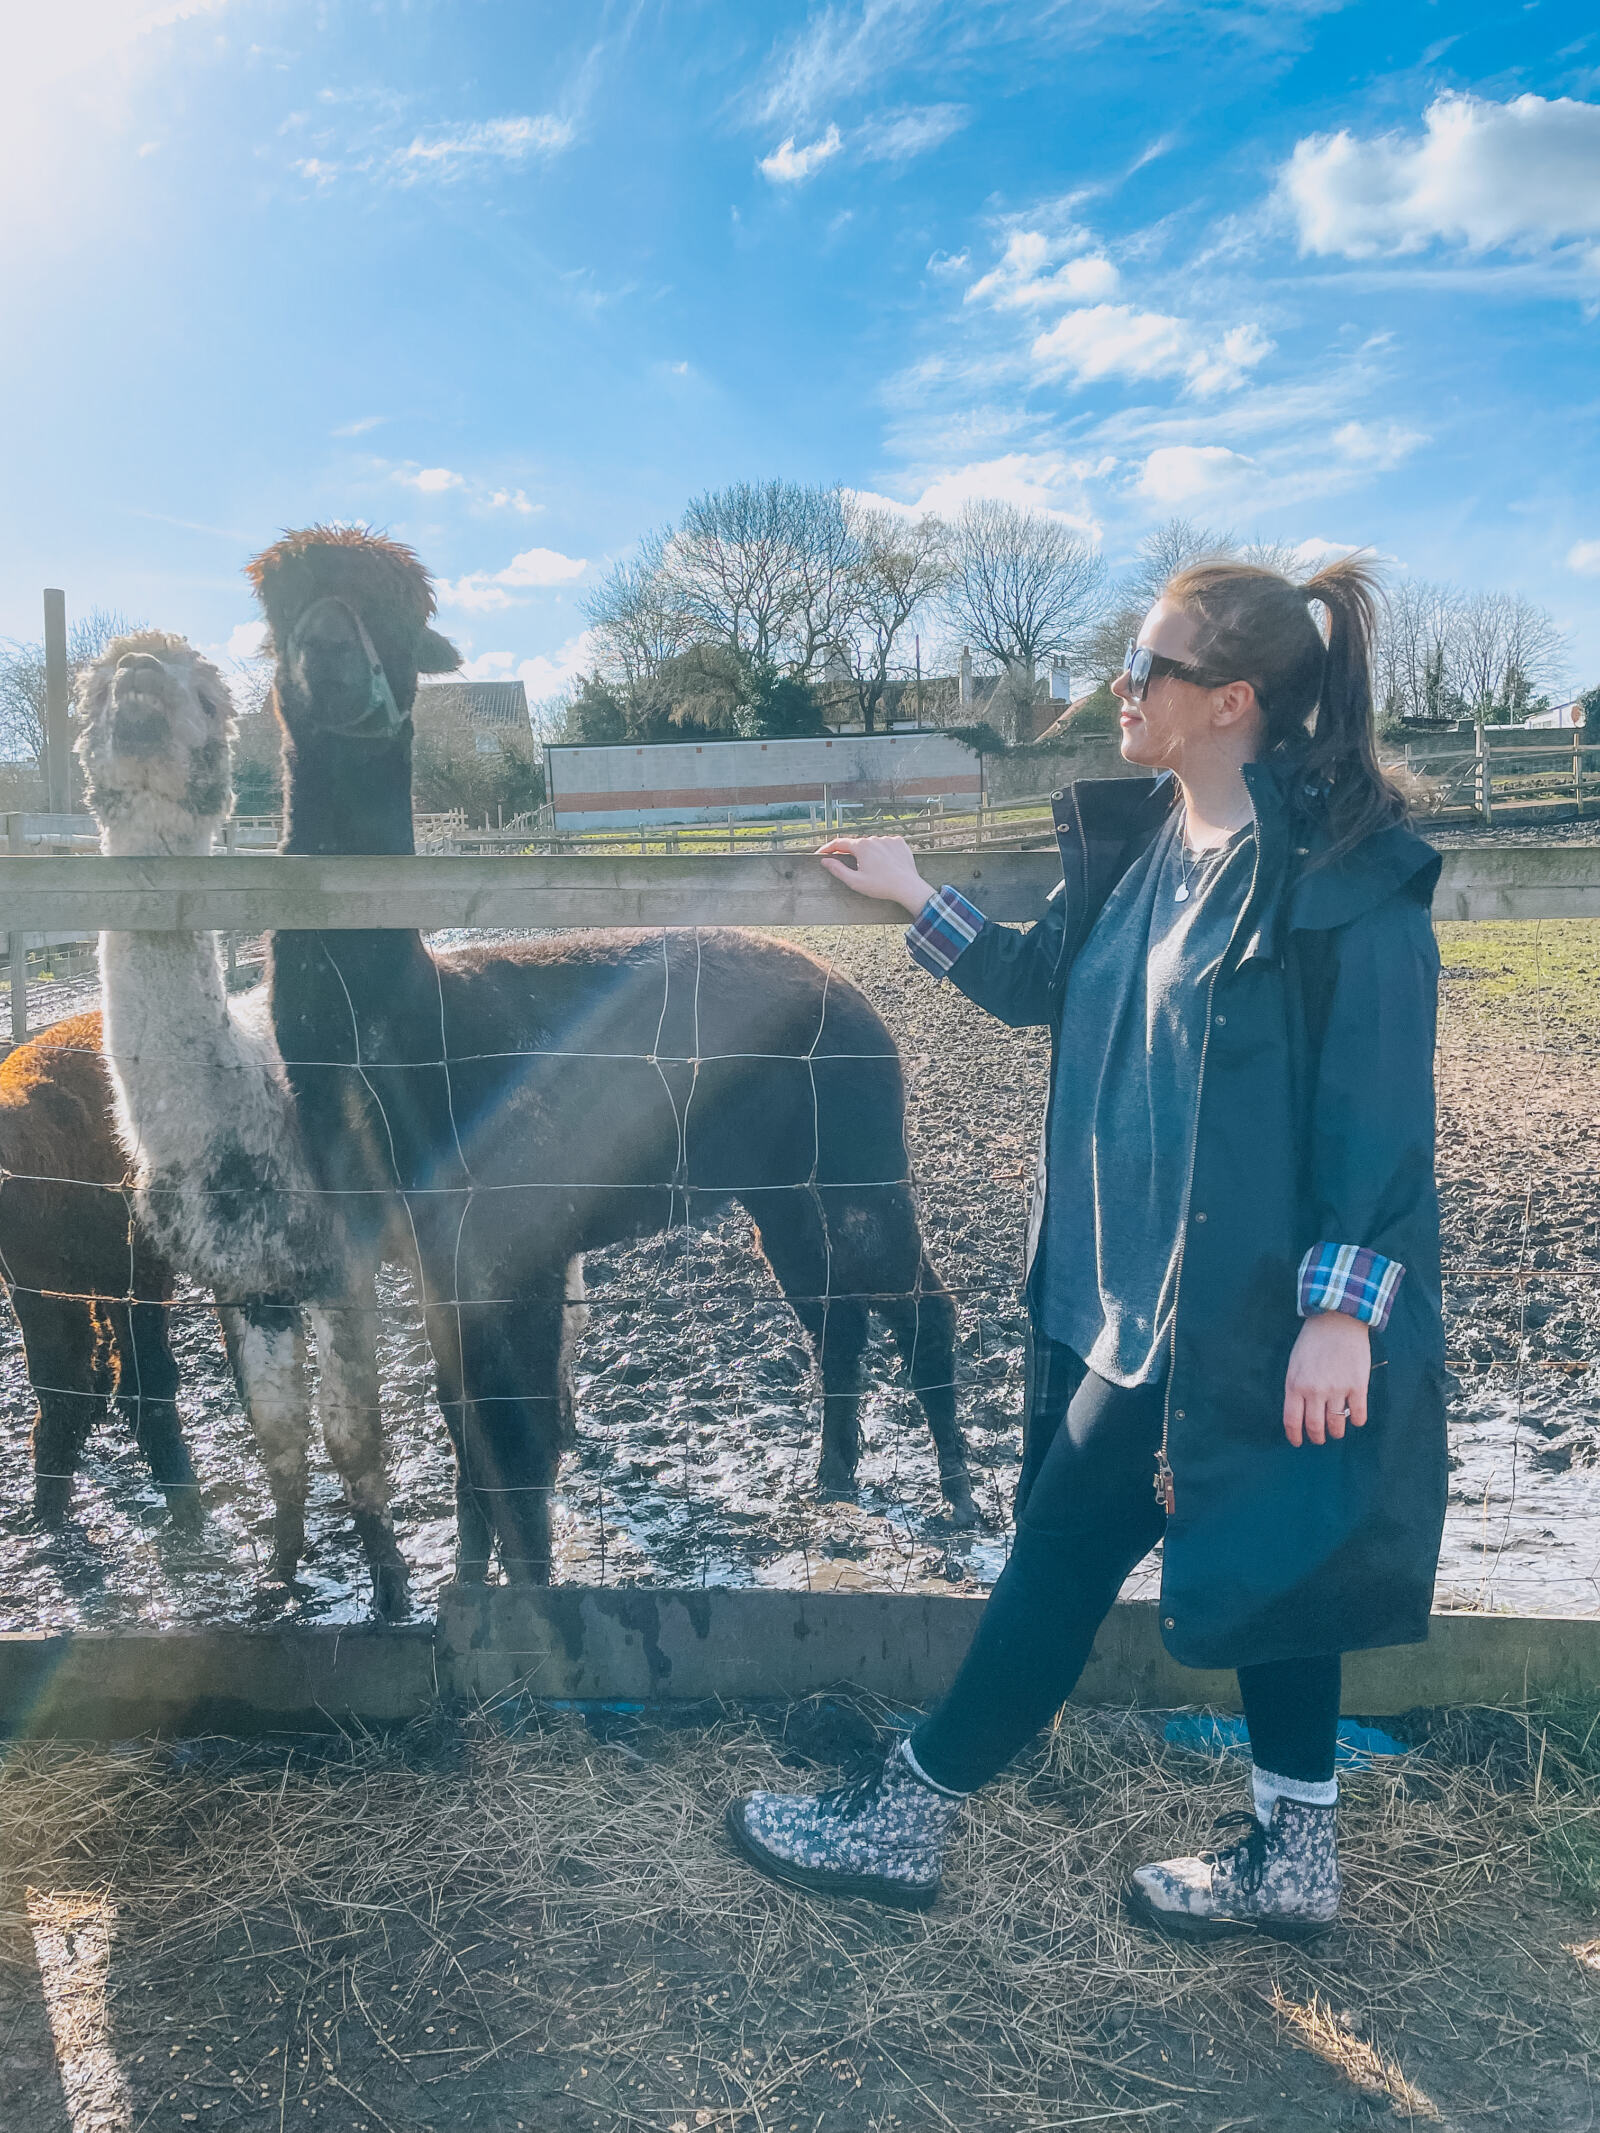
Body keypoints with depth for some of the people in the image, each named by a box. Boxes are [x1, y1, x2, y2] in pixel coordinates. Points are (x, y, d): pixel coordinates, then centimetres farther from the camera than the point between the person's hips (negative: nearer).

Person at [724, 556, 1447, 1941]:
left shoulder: (1342, 871, -17)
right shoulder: (1139, 839, 7)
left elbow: (1380, 1101, -18)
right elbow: (1045, 986, 21)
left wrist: (1341, 1308, -20)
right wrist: (919, 903, 20)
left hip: (1251, 1301, -8)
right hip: (1137, 1282, 8)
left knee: (1071, 1545, 3)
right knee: (1262, 1553, 19)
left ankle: (908, 1818, 21)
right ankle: (1293, 1852, 36)